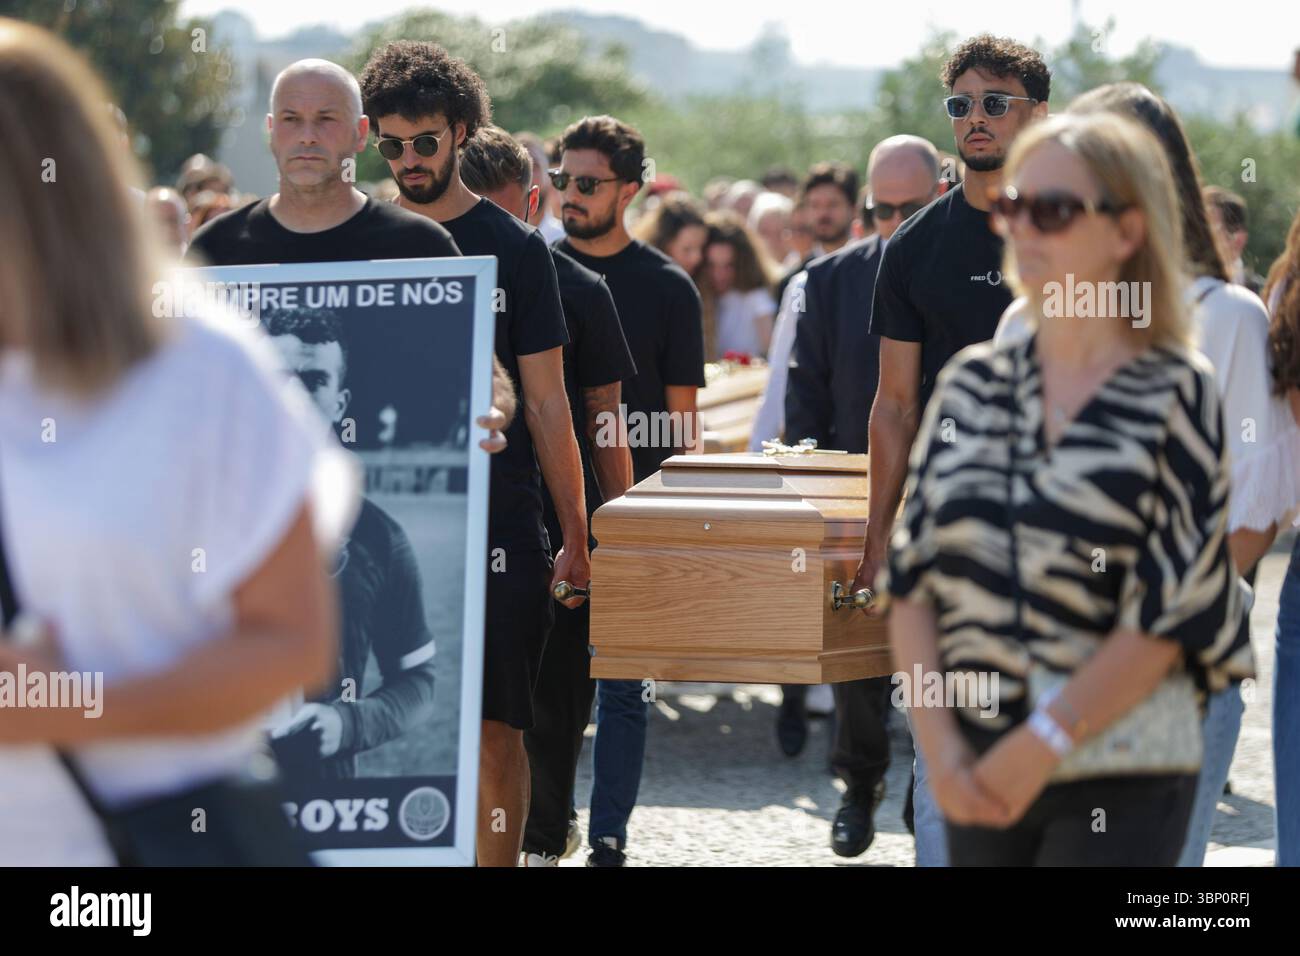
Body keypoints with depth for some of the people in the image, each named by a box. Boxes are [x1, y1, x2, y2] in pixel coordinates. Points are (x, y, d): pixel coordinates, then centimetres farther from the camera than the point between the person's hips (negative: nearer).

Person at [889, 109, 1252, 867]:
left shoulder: (1178, 394, -3)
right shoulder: (970, 384, 9)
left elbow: (1173, 613, -9)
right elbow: (909, 577, 7)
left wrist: (1039, 747, -13)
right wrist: (940, 746, -5)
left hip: (1121, 780, -4)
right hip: (976, 781, 4)